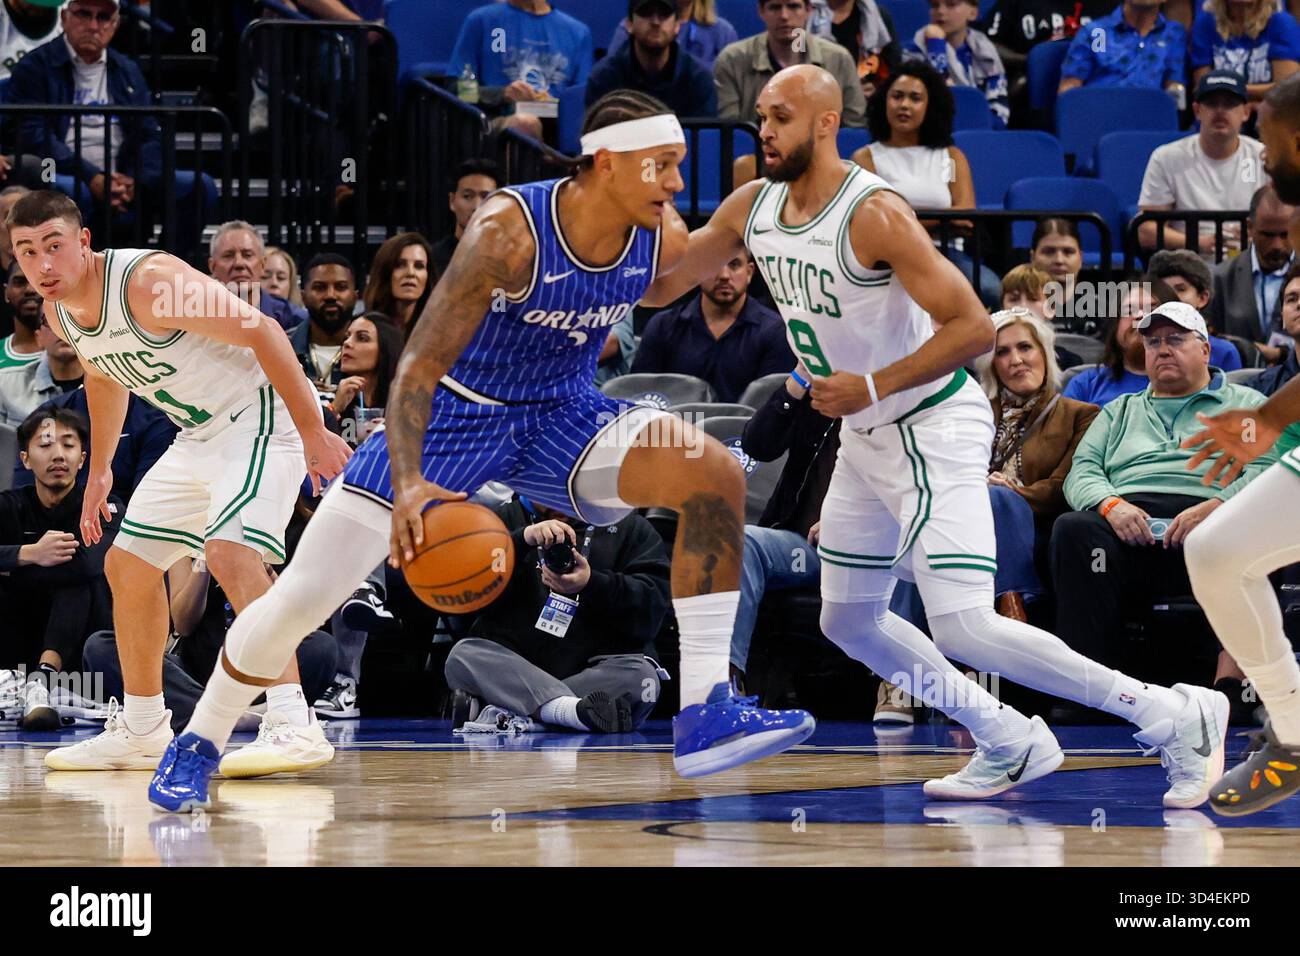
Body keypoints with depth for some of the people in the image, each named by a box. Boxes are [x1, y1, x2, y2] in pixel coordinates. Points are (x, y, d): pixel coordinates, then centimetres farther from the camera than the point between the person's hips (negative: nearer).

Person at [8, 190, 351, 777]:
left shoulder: (149, 282, -28)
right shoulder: (59, 313, -1)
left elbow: (261, 332, -25)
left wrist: (313, 432, -26)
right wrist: (99, 470, 26)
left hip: (262, 414, -10)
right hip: (201, 435, 10)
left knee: (228, 549, -30)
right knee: (127, 565, 14)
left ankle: (294, 723, -34)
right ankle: (143, 732, 28)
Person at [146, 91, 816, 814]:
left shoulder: (666, 240, -13)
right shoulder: (508, 231, -29)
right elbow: (419, 364, -31)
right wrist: (408, 483, -43)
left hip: (563, 416, 4)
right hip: (456, 410, -4)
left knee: (717, 472, -22)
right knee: (300, 599, -9)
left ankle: (704, 713, -17)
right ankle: (199, 746, 17)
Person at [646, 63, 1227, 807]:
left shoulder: (874, 213, -24)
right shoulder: (751, 209, 1)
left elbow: (974, 327, -26)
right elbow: (657, 285, 12)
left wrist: (872, 388, -29)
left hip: (933, 429, -10)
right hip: (866, 438, 10)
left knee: (963, 629, -19)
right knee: (849, 620, 16)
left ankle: (1176, 717, -10)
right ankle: (1010, 745, 25)